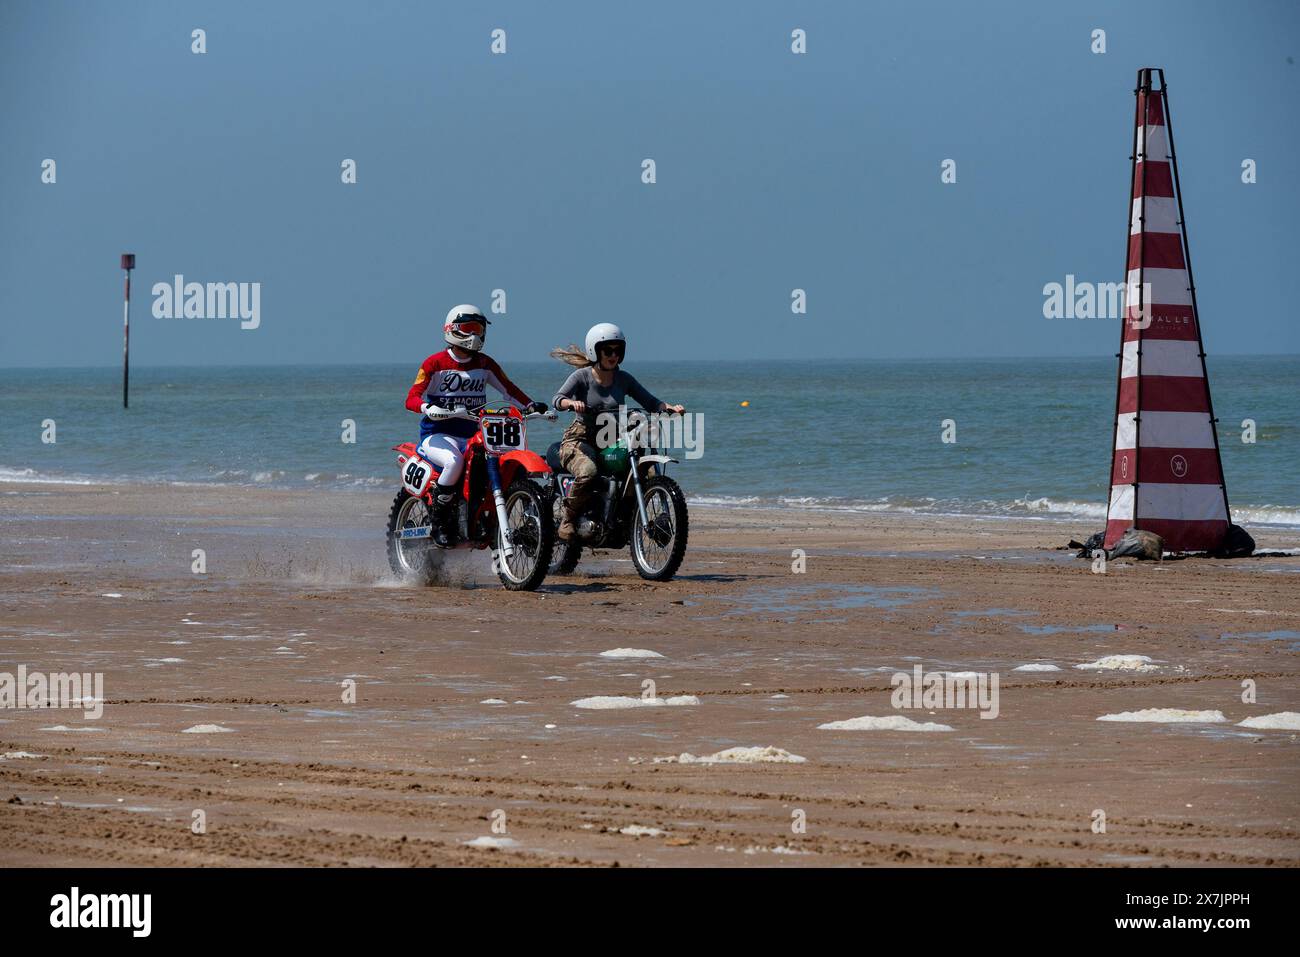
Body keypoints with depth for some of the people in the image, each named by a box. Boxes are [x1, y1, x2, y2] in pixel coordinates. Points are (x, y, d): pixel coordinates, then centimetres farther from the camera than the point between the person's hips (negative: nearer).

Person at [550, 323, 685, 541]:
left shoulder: (623, 379, 9)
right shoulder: (582, 376, -3)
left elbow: (650, 402, 6)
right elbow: (557, 400, -18)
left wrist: (670, 408, -14)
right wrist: (572, 403, -40)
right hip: (580, 439, -5)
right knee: (588, 472, -36)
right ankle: (568, 520, -16)